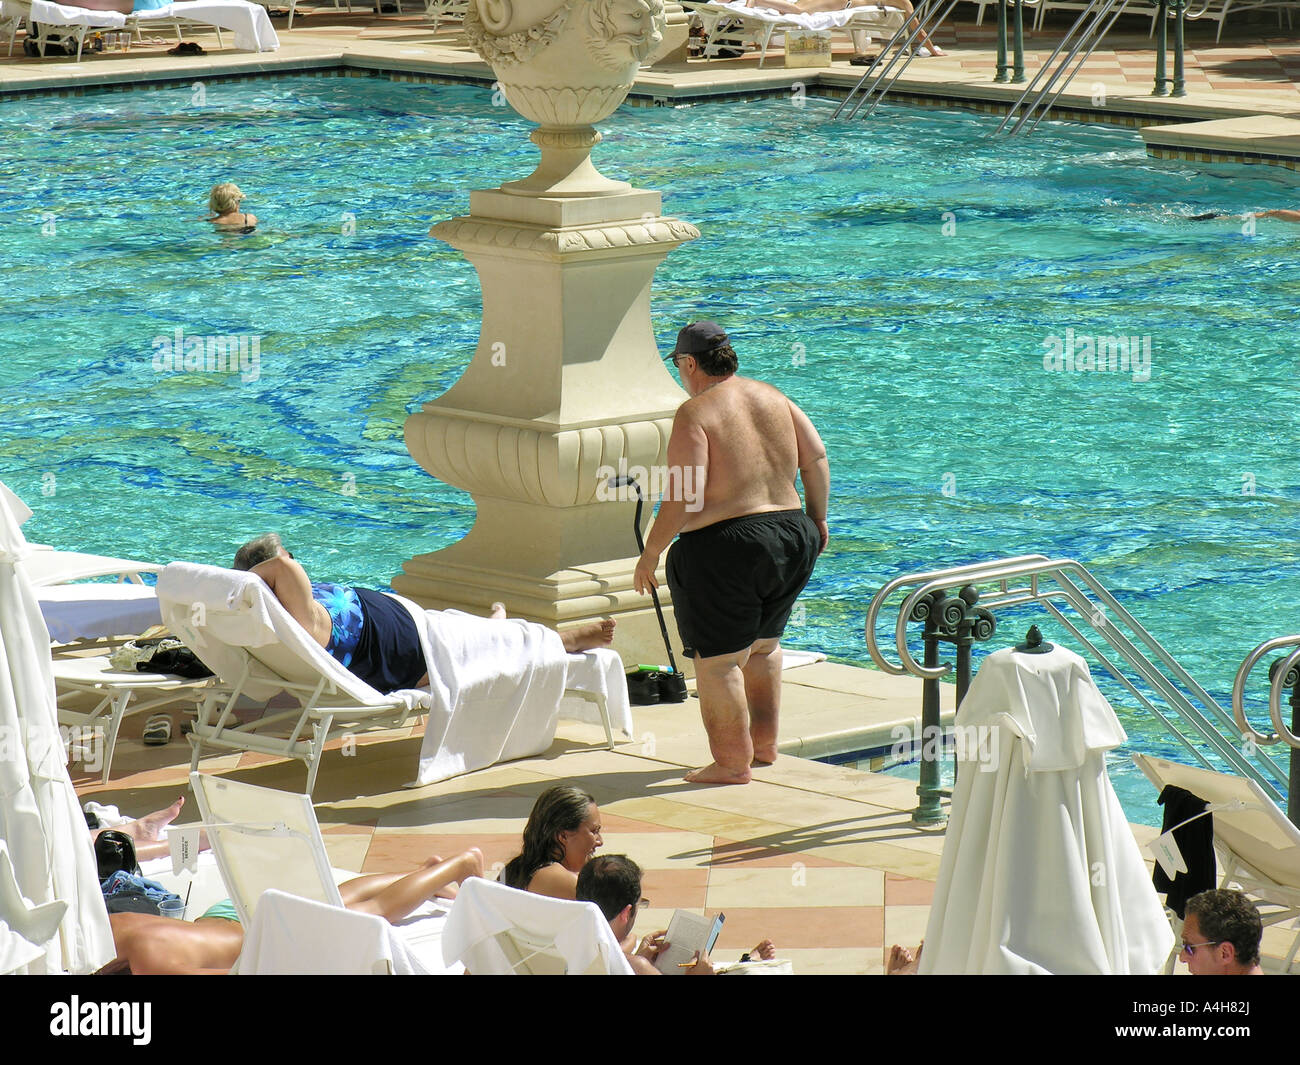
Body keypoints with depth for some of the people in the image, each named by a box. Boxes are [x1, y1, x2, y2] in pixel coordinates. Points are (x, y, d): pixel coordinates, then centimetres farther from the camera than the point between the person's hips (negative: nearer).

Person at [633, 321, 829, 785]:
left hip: (727, 546, -8)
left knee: (718, 659, 3)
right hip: (794, 536, 8)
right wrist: (817, 519, 21)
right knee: (763, 644, 25)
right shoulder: (772, 398, 8)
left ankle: (733, 762, 7)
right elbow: (816, 458, 9)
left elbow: (683, 498, -19)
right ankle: (764, 744, 34)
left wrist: (650, 554, -11)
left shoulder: (695, 414, -13)